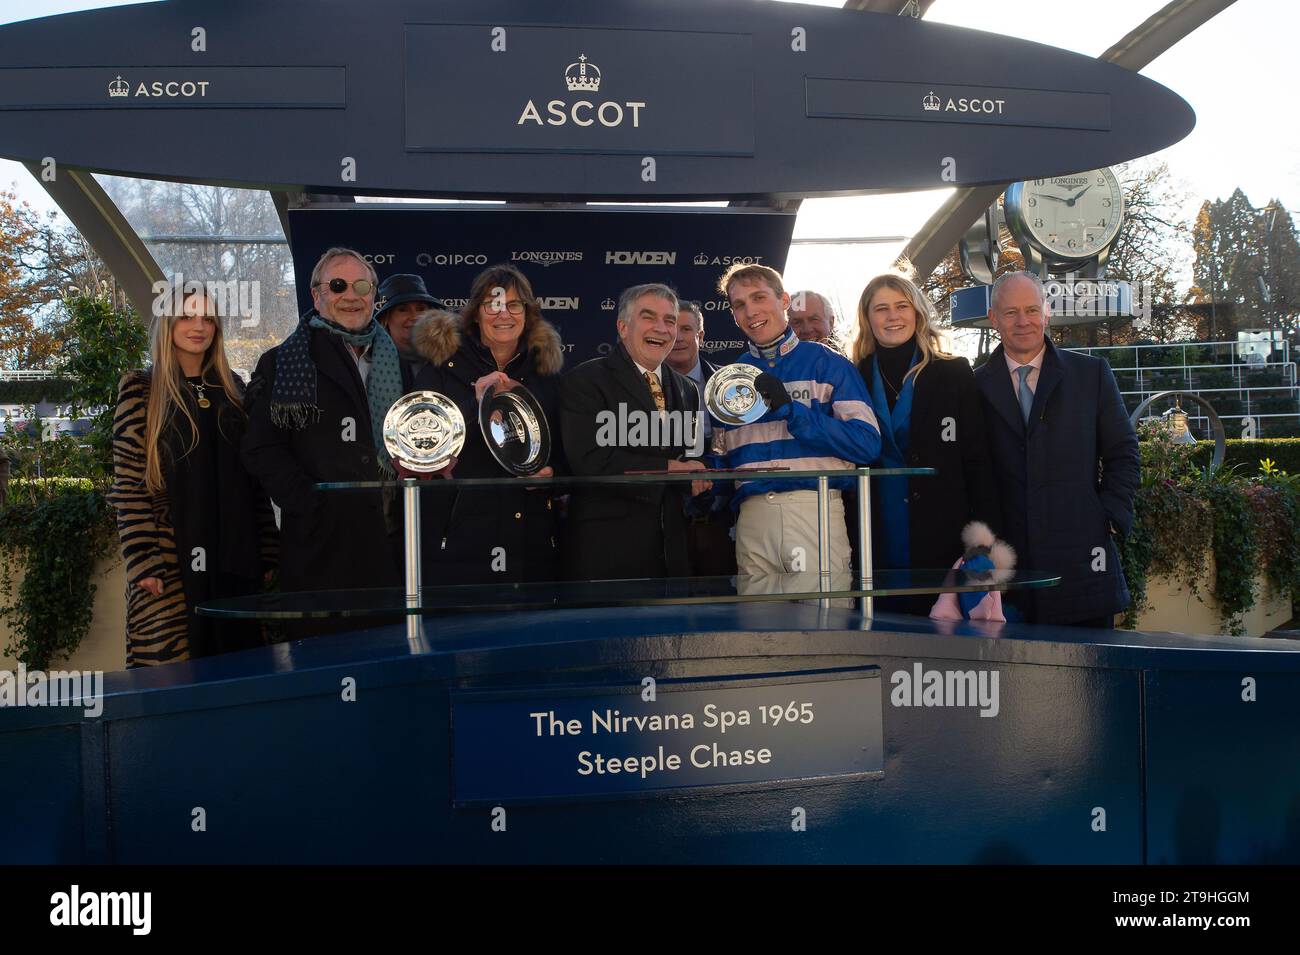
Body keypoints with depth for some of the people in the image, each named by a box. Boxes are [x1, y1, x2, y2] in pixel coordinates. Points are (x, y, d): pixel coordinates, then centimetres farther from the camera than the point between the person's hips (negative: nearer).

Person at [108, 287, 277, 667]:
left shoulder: (232, 388, 13)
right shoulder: (140, 390, 1)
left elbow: (254, 478, 12)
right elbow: (128, 486, -4)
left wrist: (268, 554, 7)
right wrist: (143, 563, -12)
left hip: (236, 560, 4)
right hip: (171, 563, -4)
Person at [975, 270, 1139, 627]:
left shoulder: (1092, 374, 8)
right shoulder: (977, 386, 7)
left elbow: (1122, 453, 9)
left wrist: (1112, 518, -1)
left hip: (1081, 556, 1)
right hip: (1005, 564, 0)